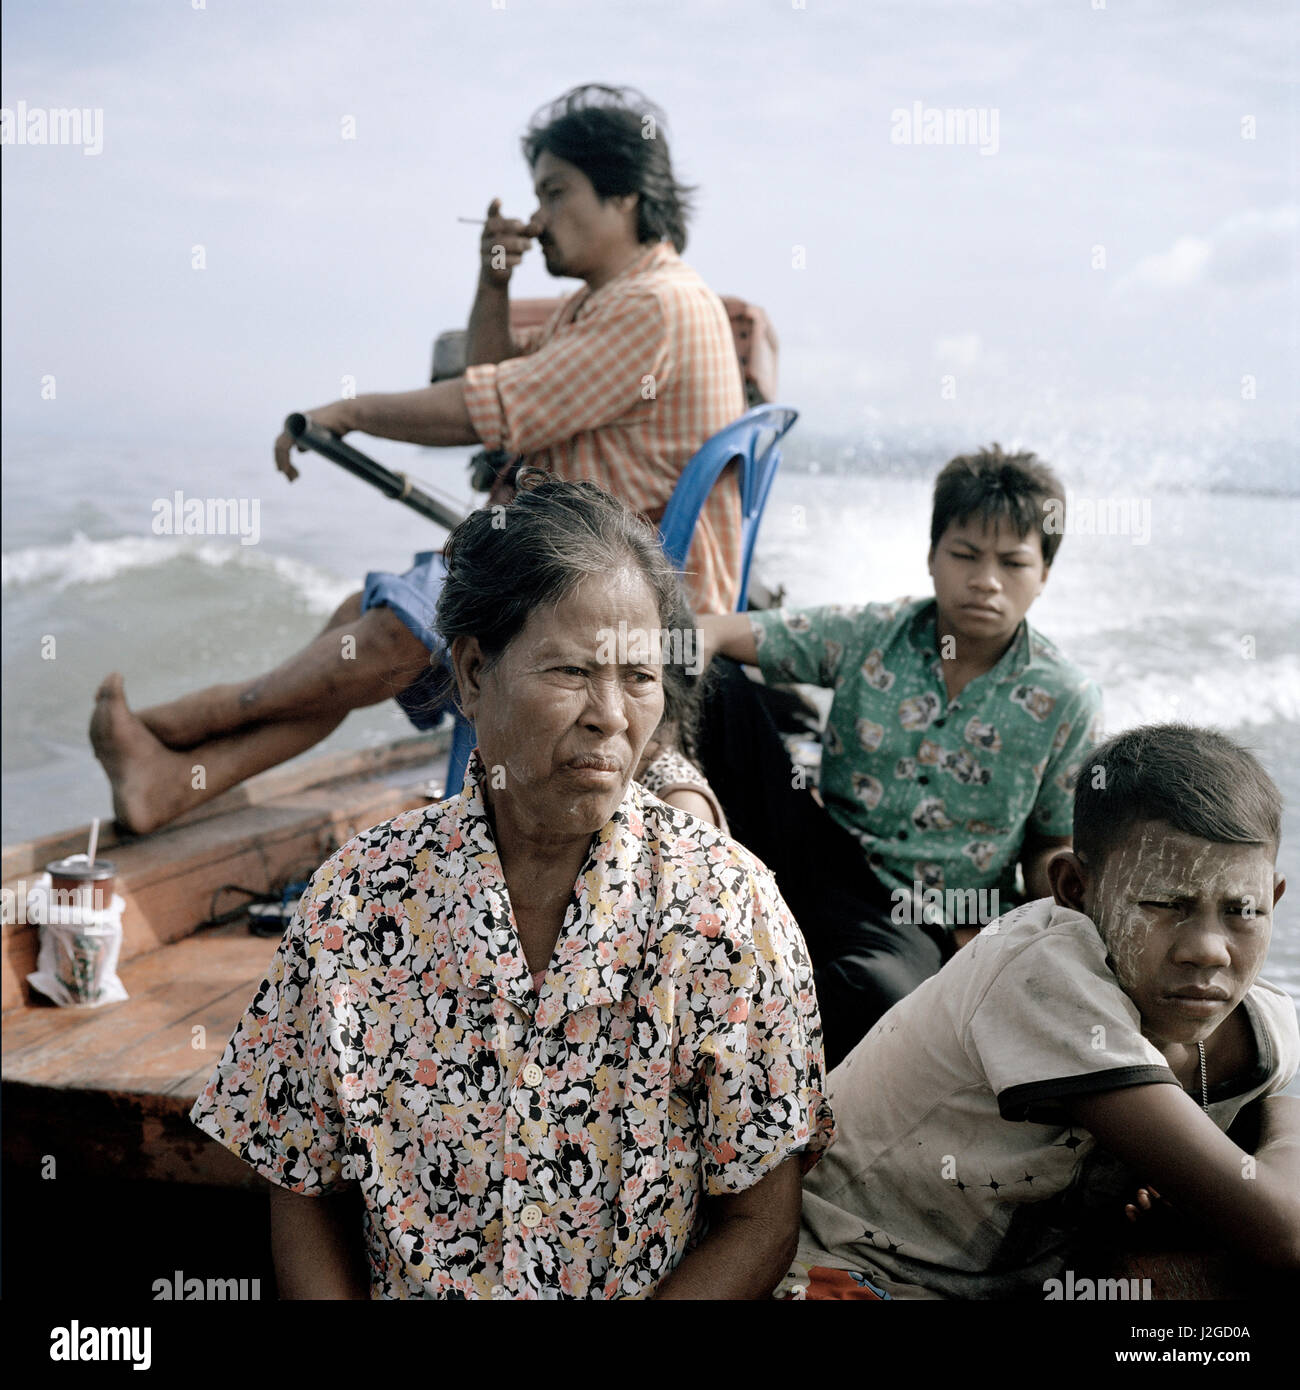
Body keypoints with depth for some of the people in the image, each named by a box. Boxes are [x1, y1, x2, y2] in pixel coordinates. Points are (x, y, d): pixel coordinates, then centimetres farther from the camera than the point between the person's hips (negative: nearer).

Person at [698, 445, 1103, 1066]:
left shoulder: (1065, 702, -2)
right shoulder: (868, 637, -1)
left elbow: (1053, 848, 8)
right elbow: (715, 632, -7)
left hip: (920, 922, -1)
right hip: (824, 858, 2)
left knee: (880, 991, -42)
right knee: (716, 684, -16)